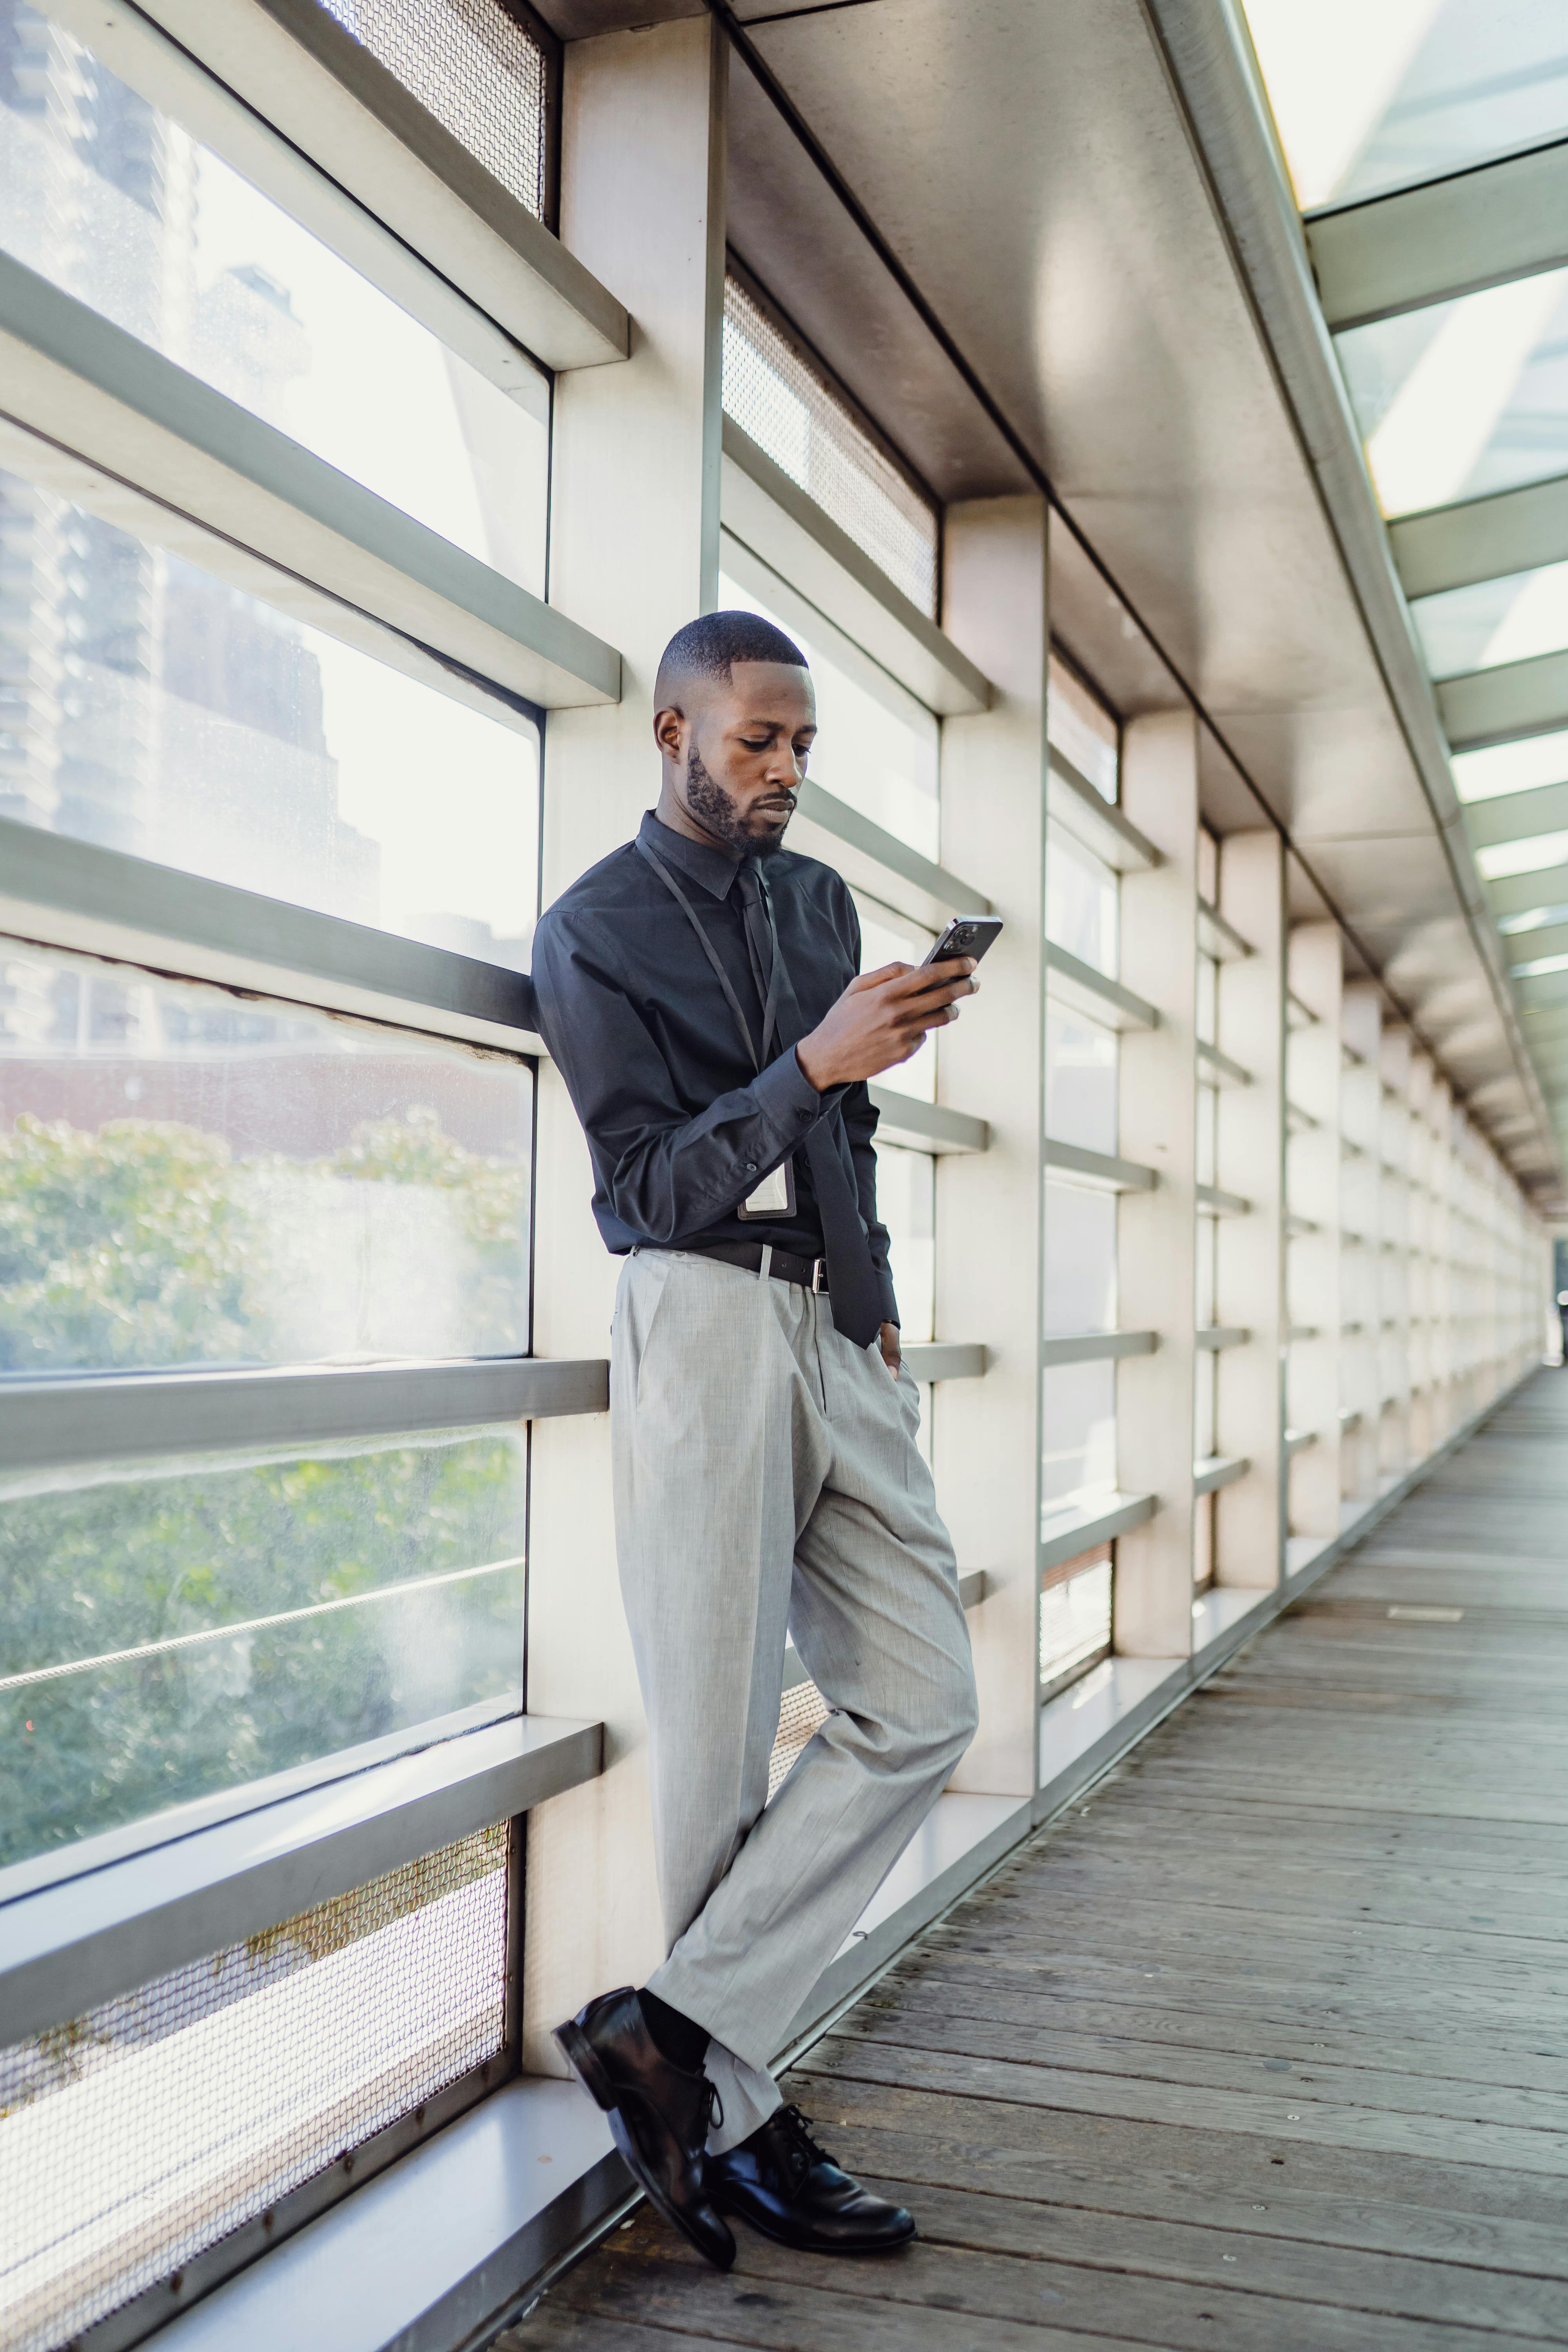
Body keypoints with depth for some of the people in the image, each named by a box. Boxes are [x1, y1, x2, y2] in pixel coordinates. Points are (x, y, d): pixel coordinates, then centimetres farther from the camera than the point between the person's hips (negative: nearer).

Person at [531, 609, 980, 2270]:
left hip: (840, 1332, 7)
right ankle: (734, 2120, 12)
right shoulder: (593, 930, -1)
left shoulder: (820, 898, 18)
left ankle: (677, 2029, 3)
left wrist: (878, 1294, 15)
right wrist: (813, 1063, -21)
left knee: (920, 1708, 0)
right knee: (715, 1740, -2)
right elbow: (651, 1179, -11)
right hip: (705, 1324, -7)